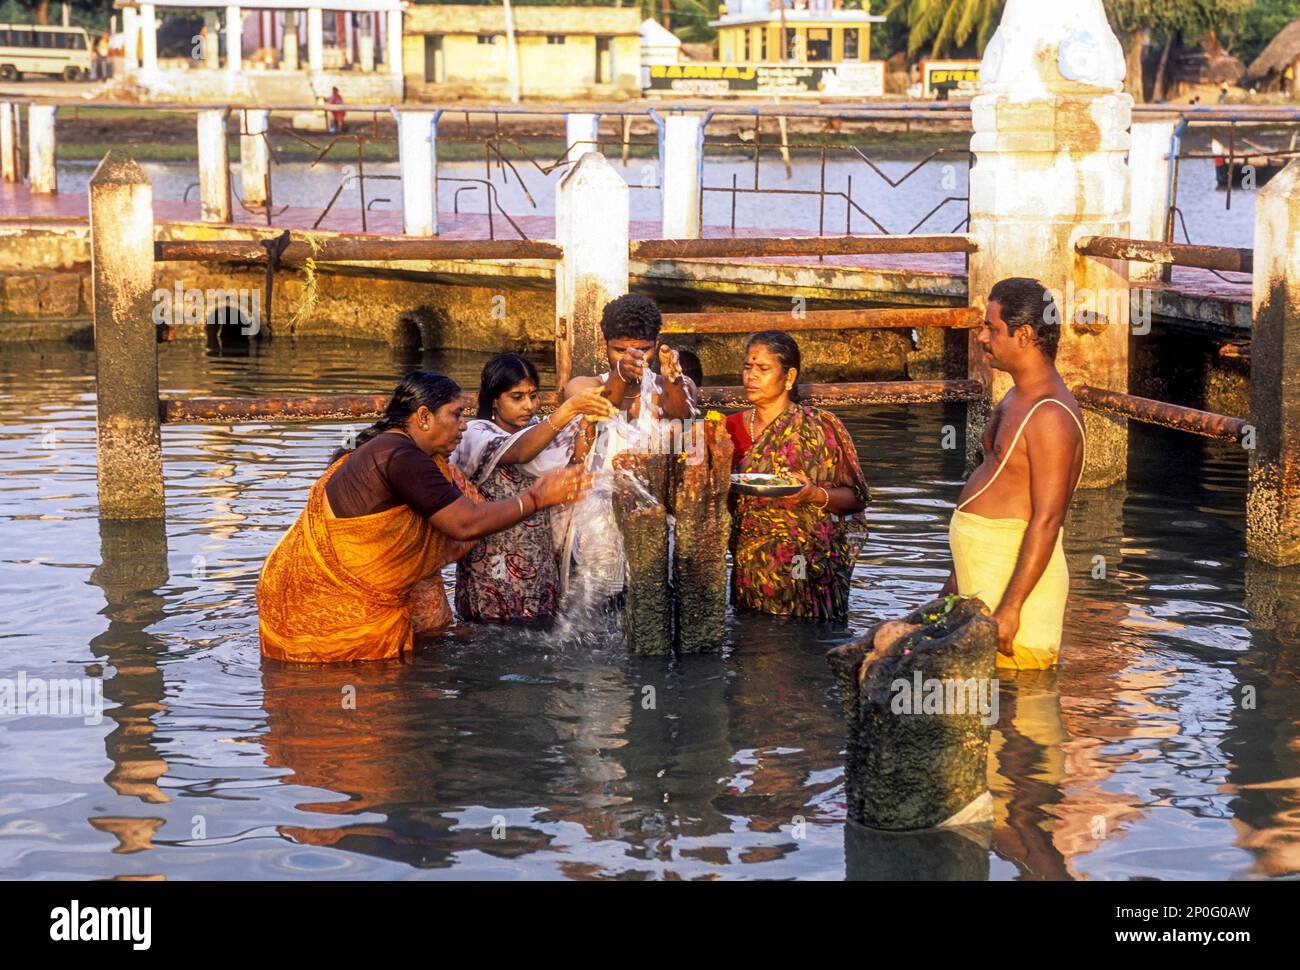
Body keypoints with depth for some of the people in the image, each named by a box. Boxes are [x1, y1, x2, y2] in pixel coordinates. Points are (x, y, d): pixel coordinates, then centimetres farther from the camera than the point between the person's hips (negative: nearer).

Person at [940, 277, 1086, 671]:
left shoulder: (1051, 416, -19)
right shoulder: (1018, 399, 14)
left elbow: (1046, 520, -23)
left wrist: (1010, 607, -25)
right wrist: (959, 575, 23)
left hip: (1015, 575, -10)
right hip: (980, 576, 10)